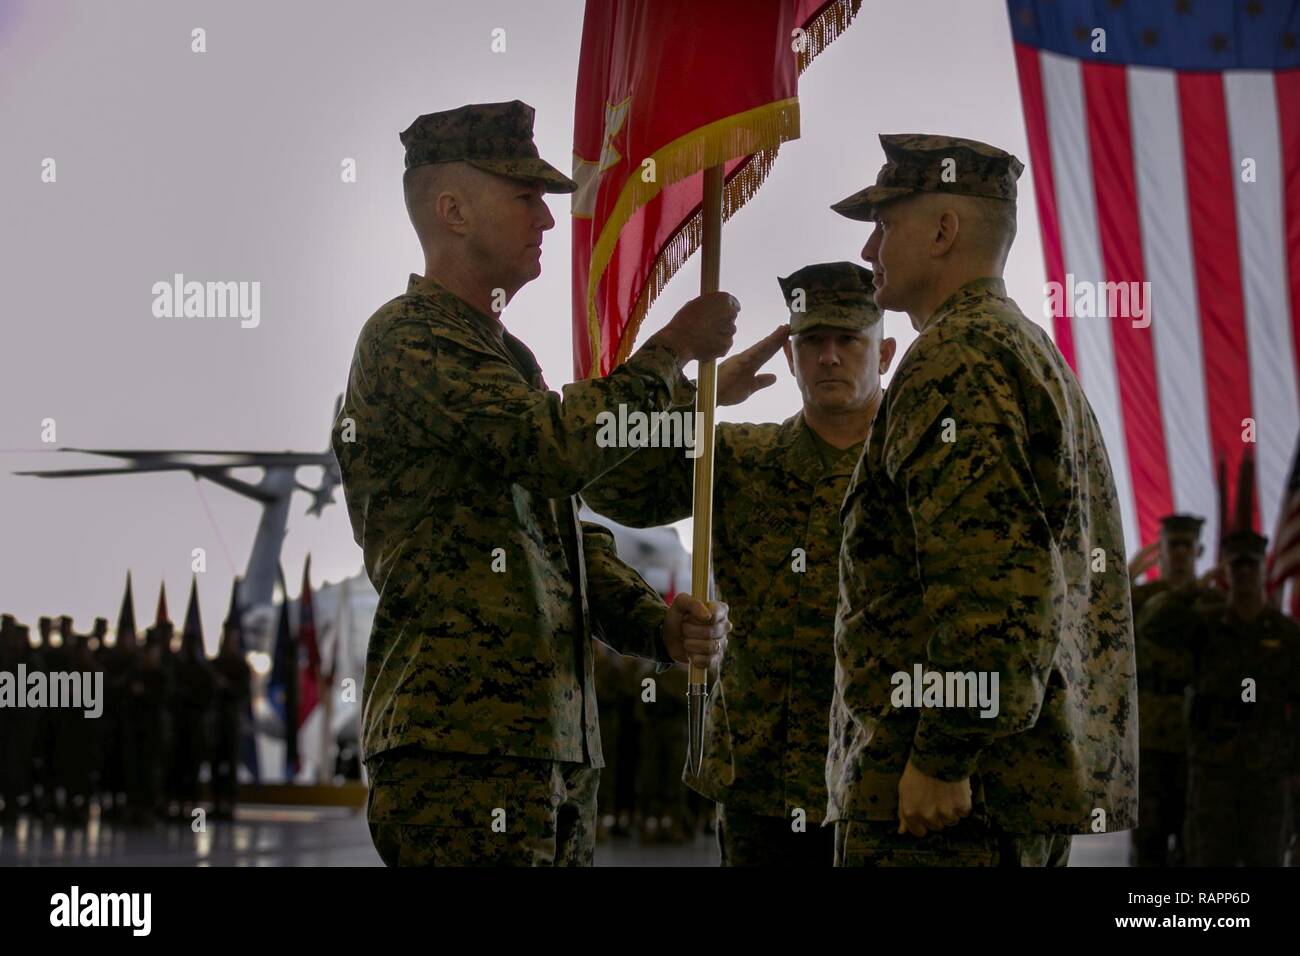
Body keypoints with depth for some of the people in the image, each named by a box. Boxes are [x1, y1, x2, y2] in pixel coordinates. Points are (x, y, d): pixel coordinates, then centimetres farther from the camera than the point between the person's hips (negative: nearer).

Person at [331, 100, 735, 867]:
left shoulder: (510, 359, 24)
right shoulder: (408, 341, -6)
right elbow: (561, 445, -20)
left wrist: (659, 625, 5)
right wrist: (673, 350, -5)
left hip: (558, 744, 9)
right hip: (460, 744, -9)